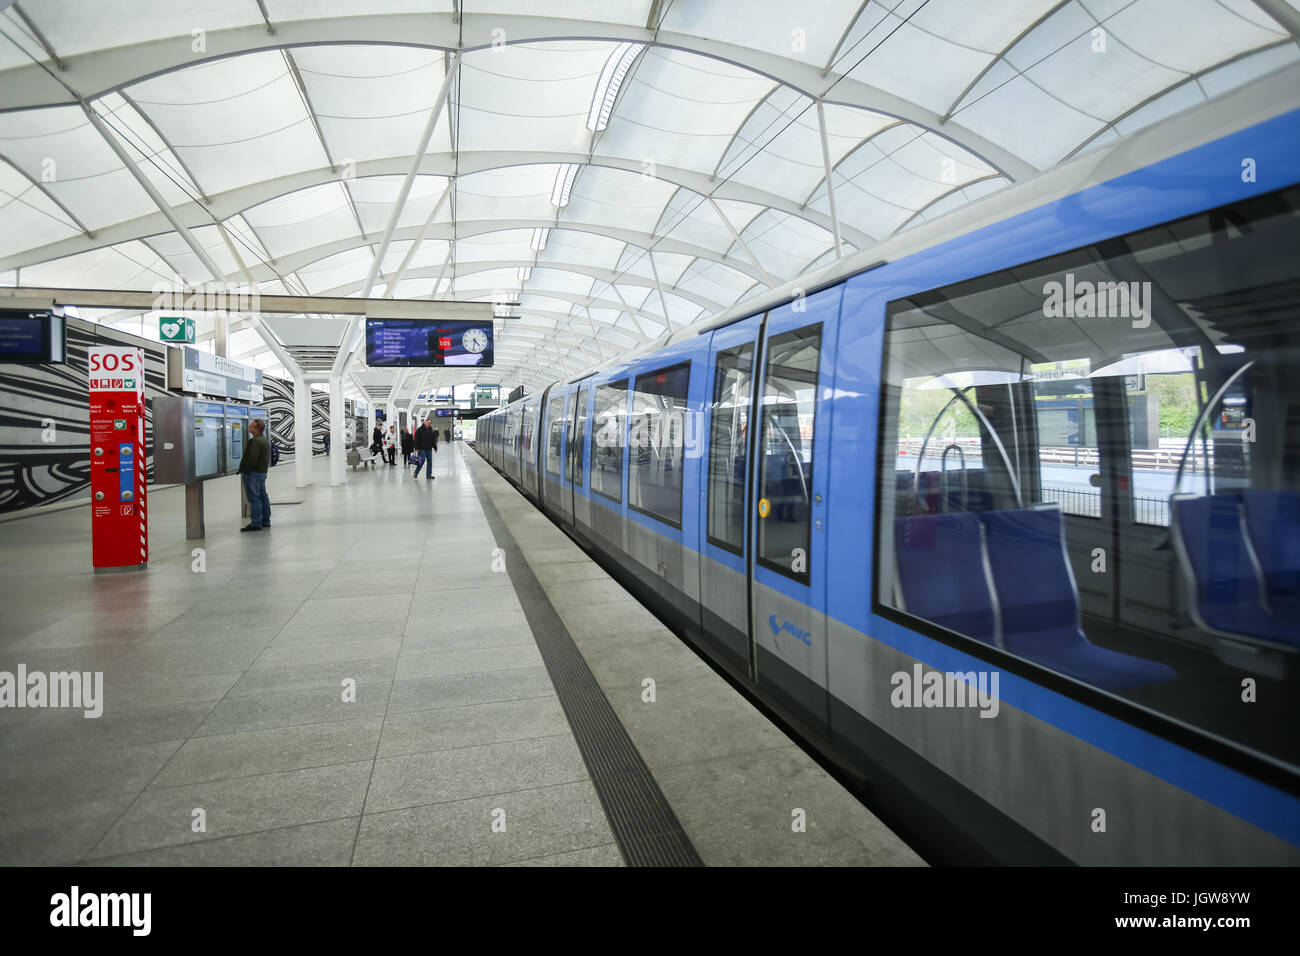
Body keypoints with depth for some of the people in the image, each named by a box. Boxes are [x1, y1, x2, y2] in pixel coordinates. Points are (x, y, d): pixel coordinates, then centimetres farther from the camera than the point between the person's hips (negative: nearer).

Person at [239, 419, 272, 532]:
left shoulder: (256, 441, -18)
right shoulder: (265, 440, 15)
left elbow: (252, 459, -23)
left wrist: (243, 471, -13)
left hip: (253, 472, -10)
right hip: (262, 472, 10)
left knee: (254, 498, -7)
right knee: (262, 496, 13)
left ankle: (255, 523, -6)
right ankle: (265, 521, 19)